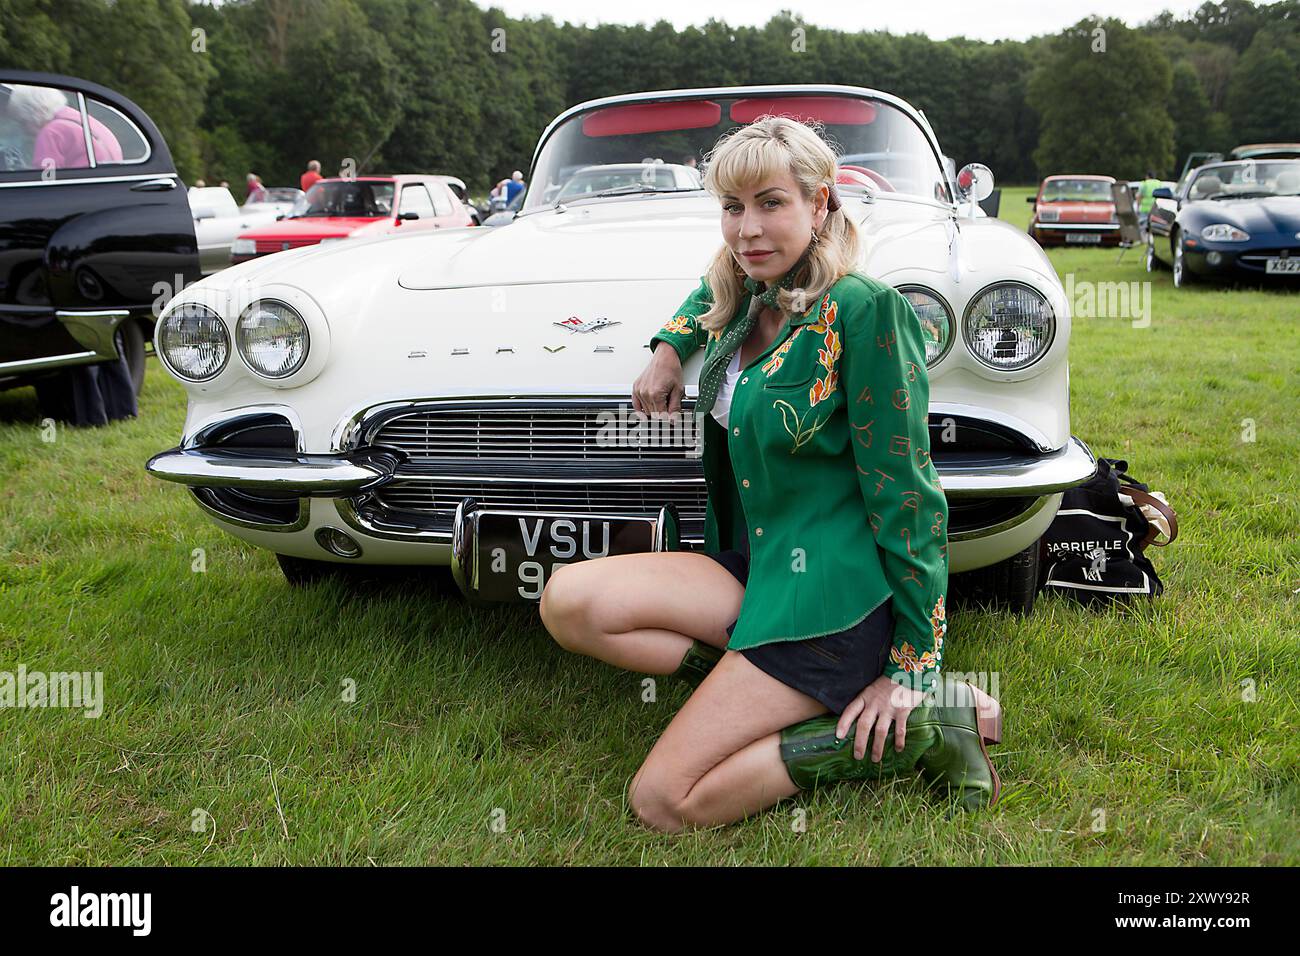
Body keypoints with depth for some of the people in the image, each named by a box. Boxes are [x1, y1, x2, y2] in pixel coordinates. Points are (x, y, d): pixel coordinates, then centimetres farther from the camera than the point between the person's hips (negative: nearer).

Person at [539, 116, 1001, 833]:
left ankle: (912, 725, -4)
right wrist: (670, 348, 13)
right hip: (755, 566, 8)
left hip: (833, 593, -7)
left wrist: (913, 664, -13)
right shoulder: (745, 299, 6)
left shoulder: (863, 310, -16)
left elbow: (906, 494, -15)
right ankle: (773, 684, -7)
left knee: (664, 804, -12)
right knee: (566, 601, -13)